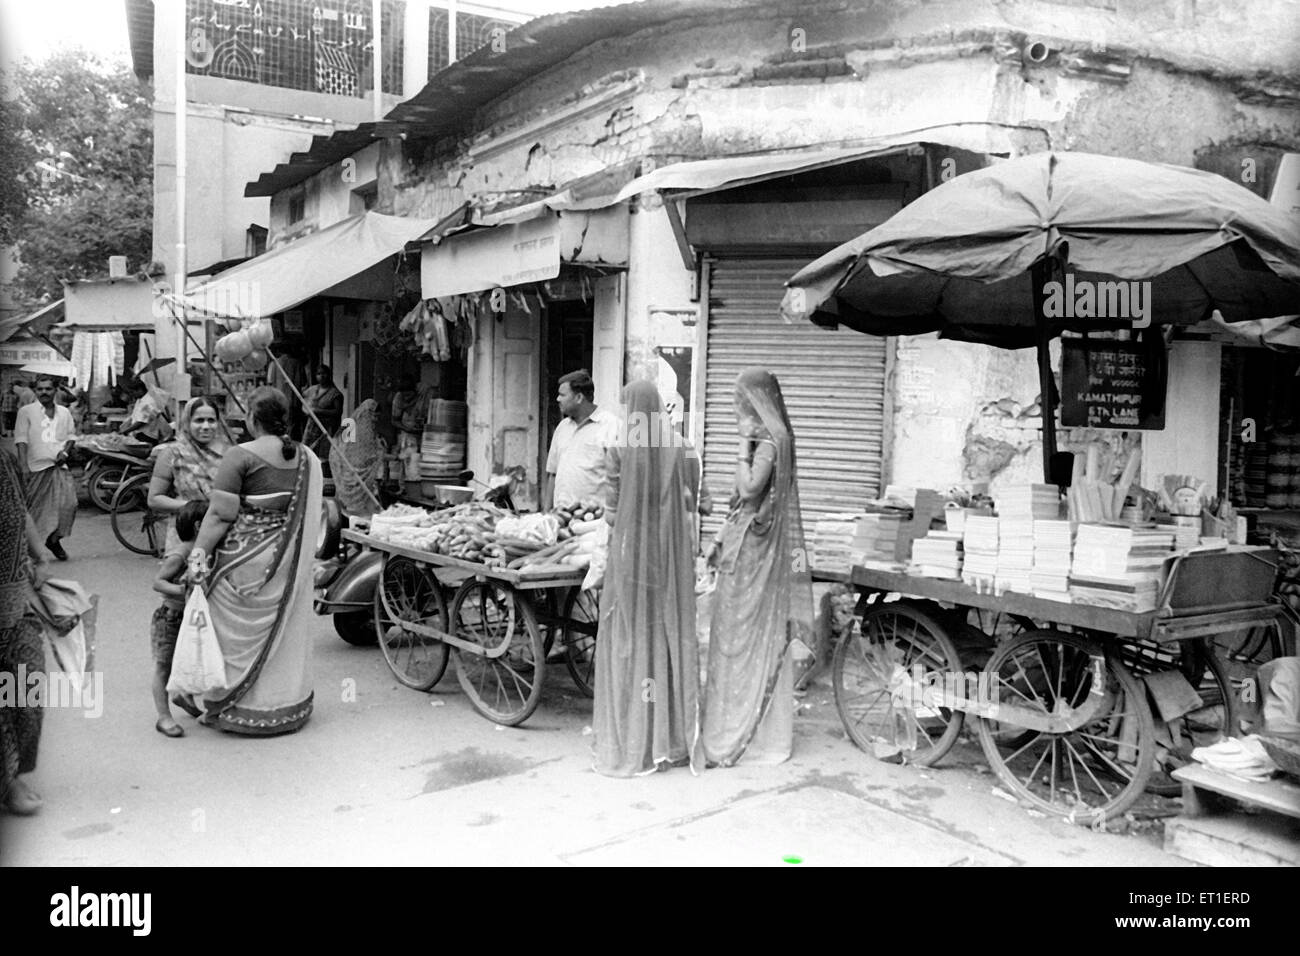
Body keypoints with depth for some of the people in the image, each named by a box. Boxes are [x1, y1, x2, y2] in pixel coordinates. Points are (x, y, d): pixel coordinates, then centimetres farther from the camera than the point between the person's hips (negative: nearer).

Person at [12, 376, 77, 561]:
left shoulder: (64, 412, 13)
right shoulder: (26, 411, 1)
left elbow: (71, 435, 20)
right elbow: (21, 440, -4)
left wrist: (65, 452, -1)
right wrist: (24, 466, -12)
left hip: (59, 466, 3)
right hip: (36, 467, -3)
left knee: (68, 503, -9)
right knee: (32, 507, 2)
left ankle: (54, 539, 11)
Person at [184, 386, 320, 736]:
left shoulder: (241, 456, -13)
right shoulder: (309, 458, 4)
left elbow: (221, 514, -16)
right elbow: (310, 514, 8)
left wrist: (199, 552, -13)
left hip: (247, 559, -5)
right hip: (290, 562, 6)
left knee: (242, 634, 7)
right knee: (285, 631, 16)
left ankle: (235, 707, 16)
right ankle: (288, 704, 26)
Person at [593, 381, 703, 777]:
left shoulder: (619, 449, -8)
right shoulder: (676, 447, 1)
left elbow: (611, 509, -4)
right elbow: (686, 503, 6)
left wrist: (602, 555, 7)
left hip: (632, 550, -3)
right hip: (670, 551, 4)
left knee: (631, 637, 5)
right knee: (671, 631, 11)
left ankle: (631, 740, 11)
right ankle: (674, 736, 20)